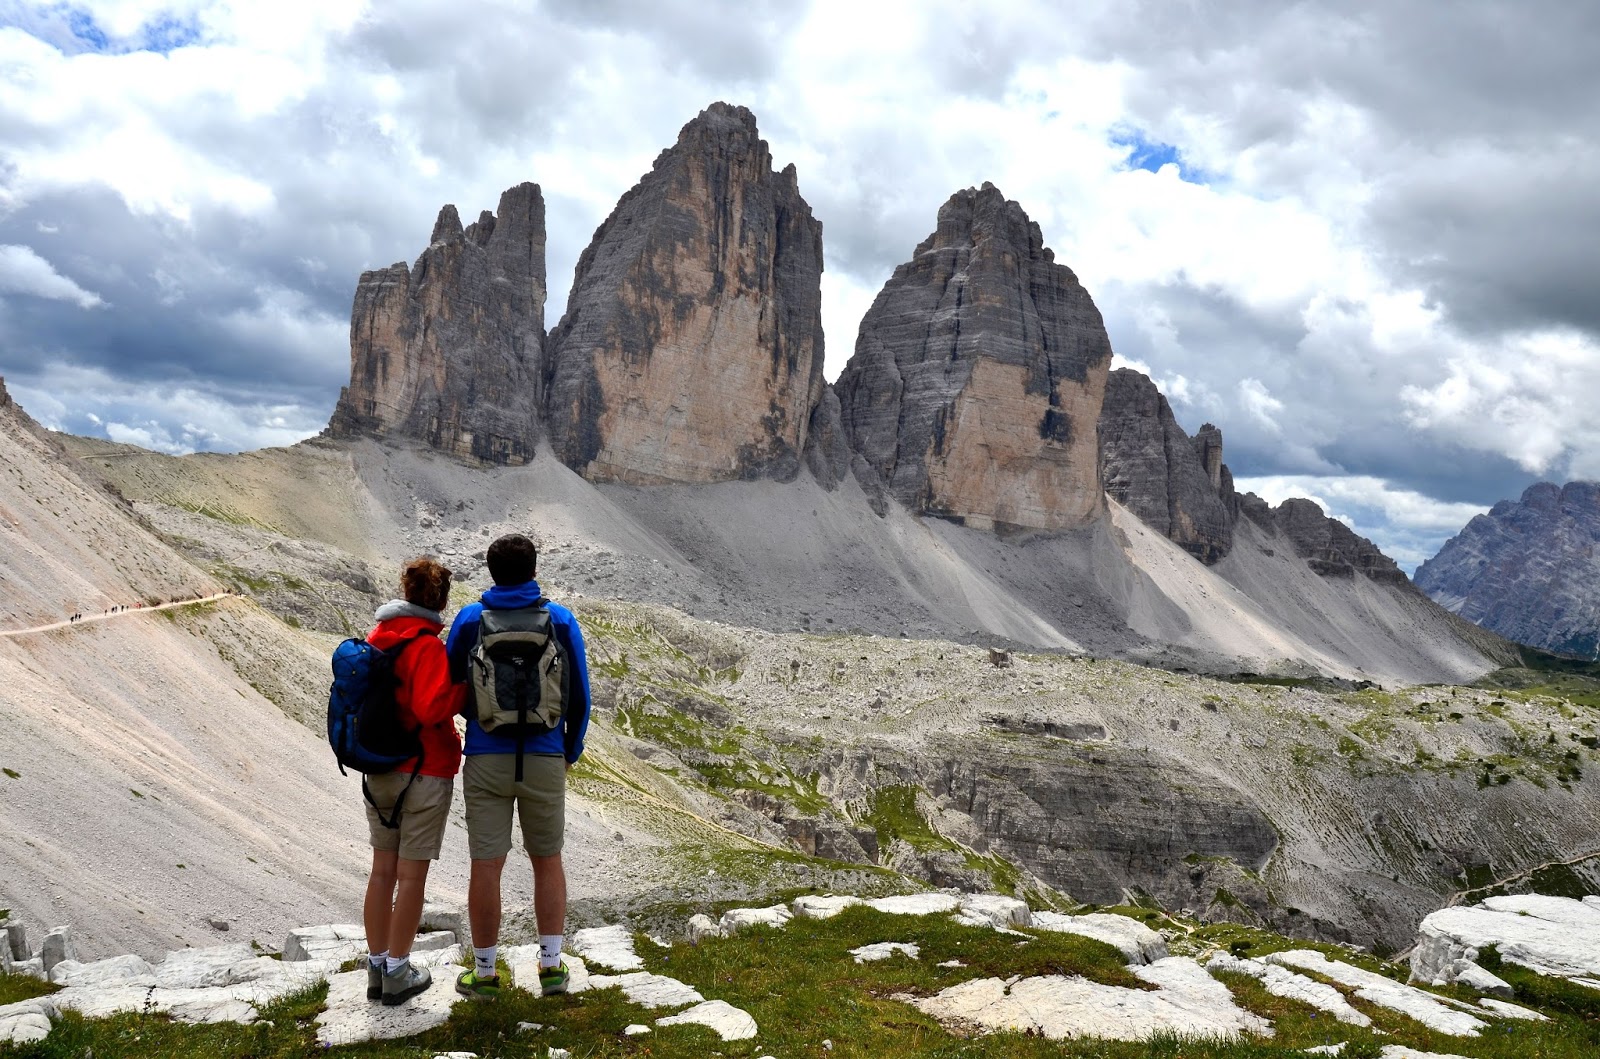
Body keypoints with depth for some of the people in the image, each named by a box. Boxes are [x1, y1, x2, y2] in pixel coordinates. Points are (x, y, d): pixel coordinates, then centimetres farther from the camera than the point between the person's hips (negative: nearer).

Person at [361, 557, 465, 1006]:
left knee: (382, 871, 14)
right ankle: (397, 973, 13)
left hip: (379, 770, 7)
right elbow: (431, 709, -25)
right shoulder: (428, 645, -18)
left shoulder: (377, 637, 5)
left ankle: (377, 968, 22)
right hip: (425, 772, -7)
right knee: (412, 875, 4)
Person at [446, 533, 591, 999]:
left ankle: (484, 972, 17)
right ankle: (551, 965, 15)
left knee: (486, 867, 6)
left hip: (486, 759, 0)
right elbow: (579, 695, 2)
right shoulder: (560, 620, 0)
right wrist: (570, 750, 15)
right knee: (547, 860, 14)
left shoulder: (470, 620, 0)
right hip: (545, 760, 1)